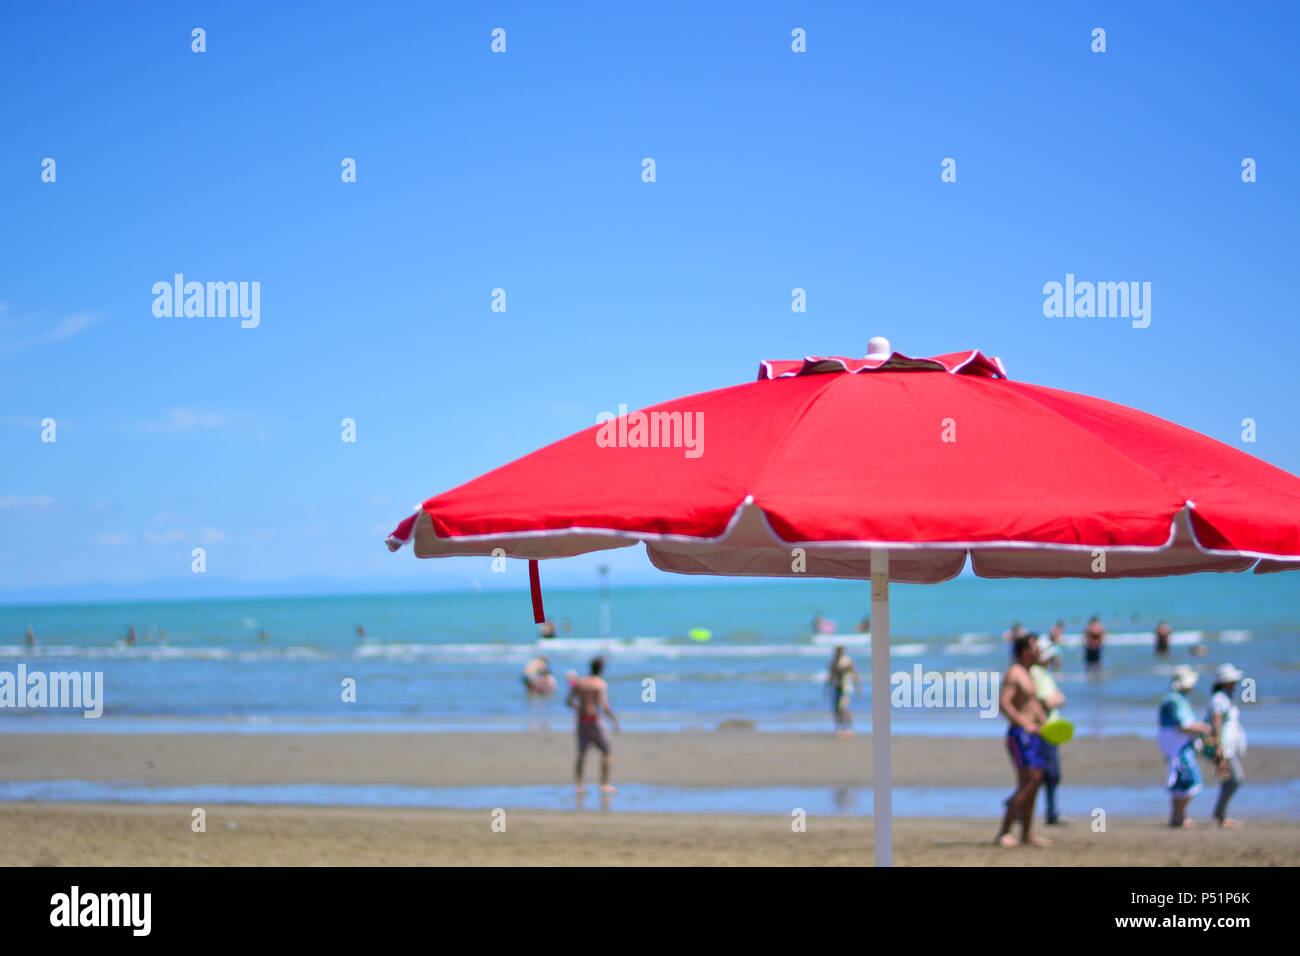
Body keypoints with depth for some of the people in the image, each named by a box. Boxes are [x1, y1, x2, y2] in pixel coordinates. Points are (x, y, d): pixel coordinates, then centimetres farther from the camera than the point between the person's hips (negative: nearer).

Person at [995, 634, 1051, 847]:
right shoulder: (1013, 673, -12)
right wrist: (1026, 724, -26)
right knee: (1028, 783, -15)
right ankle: (1003, 833, -14)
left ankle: (1027, 833, 16)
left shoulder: (1027, 674, 19)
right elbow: (1003, 704, -23)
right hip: (1019, 734, -10)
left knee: (1036, 781, 10)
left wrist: (1045, 723, 13)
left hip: (1032, 733, 10)